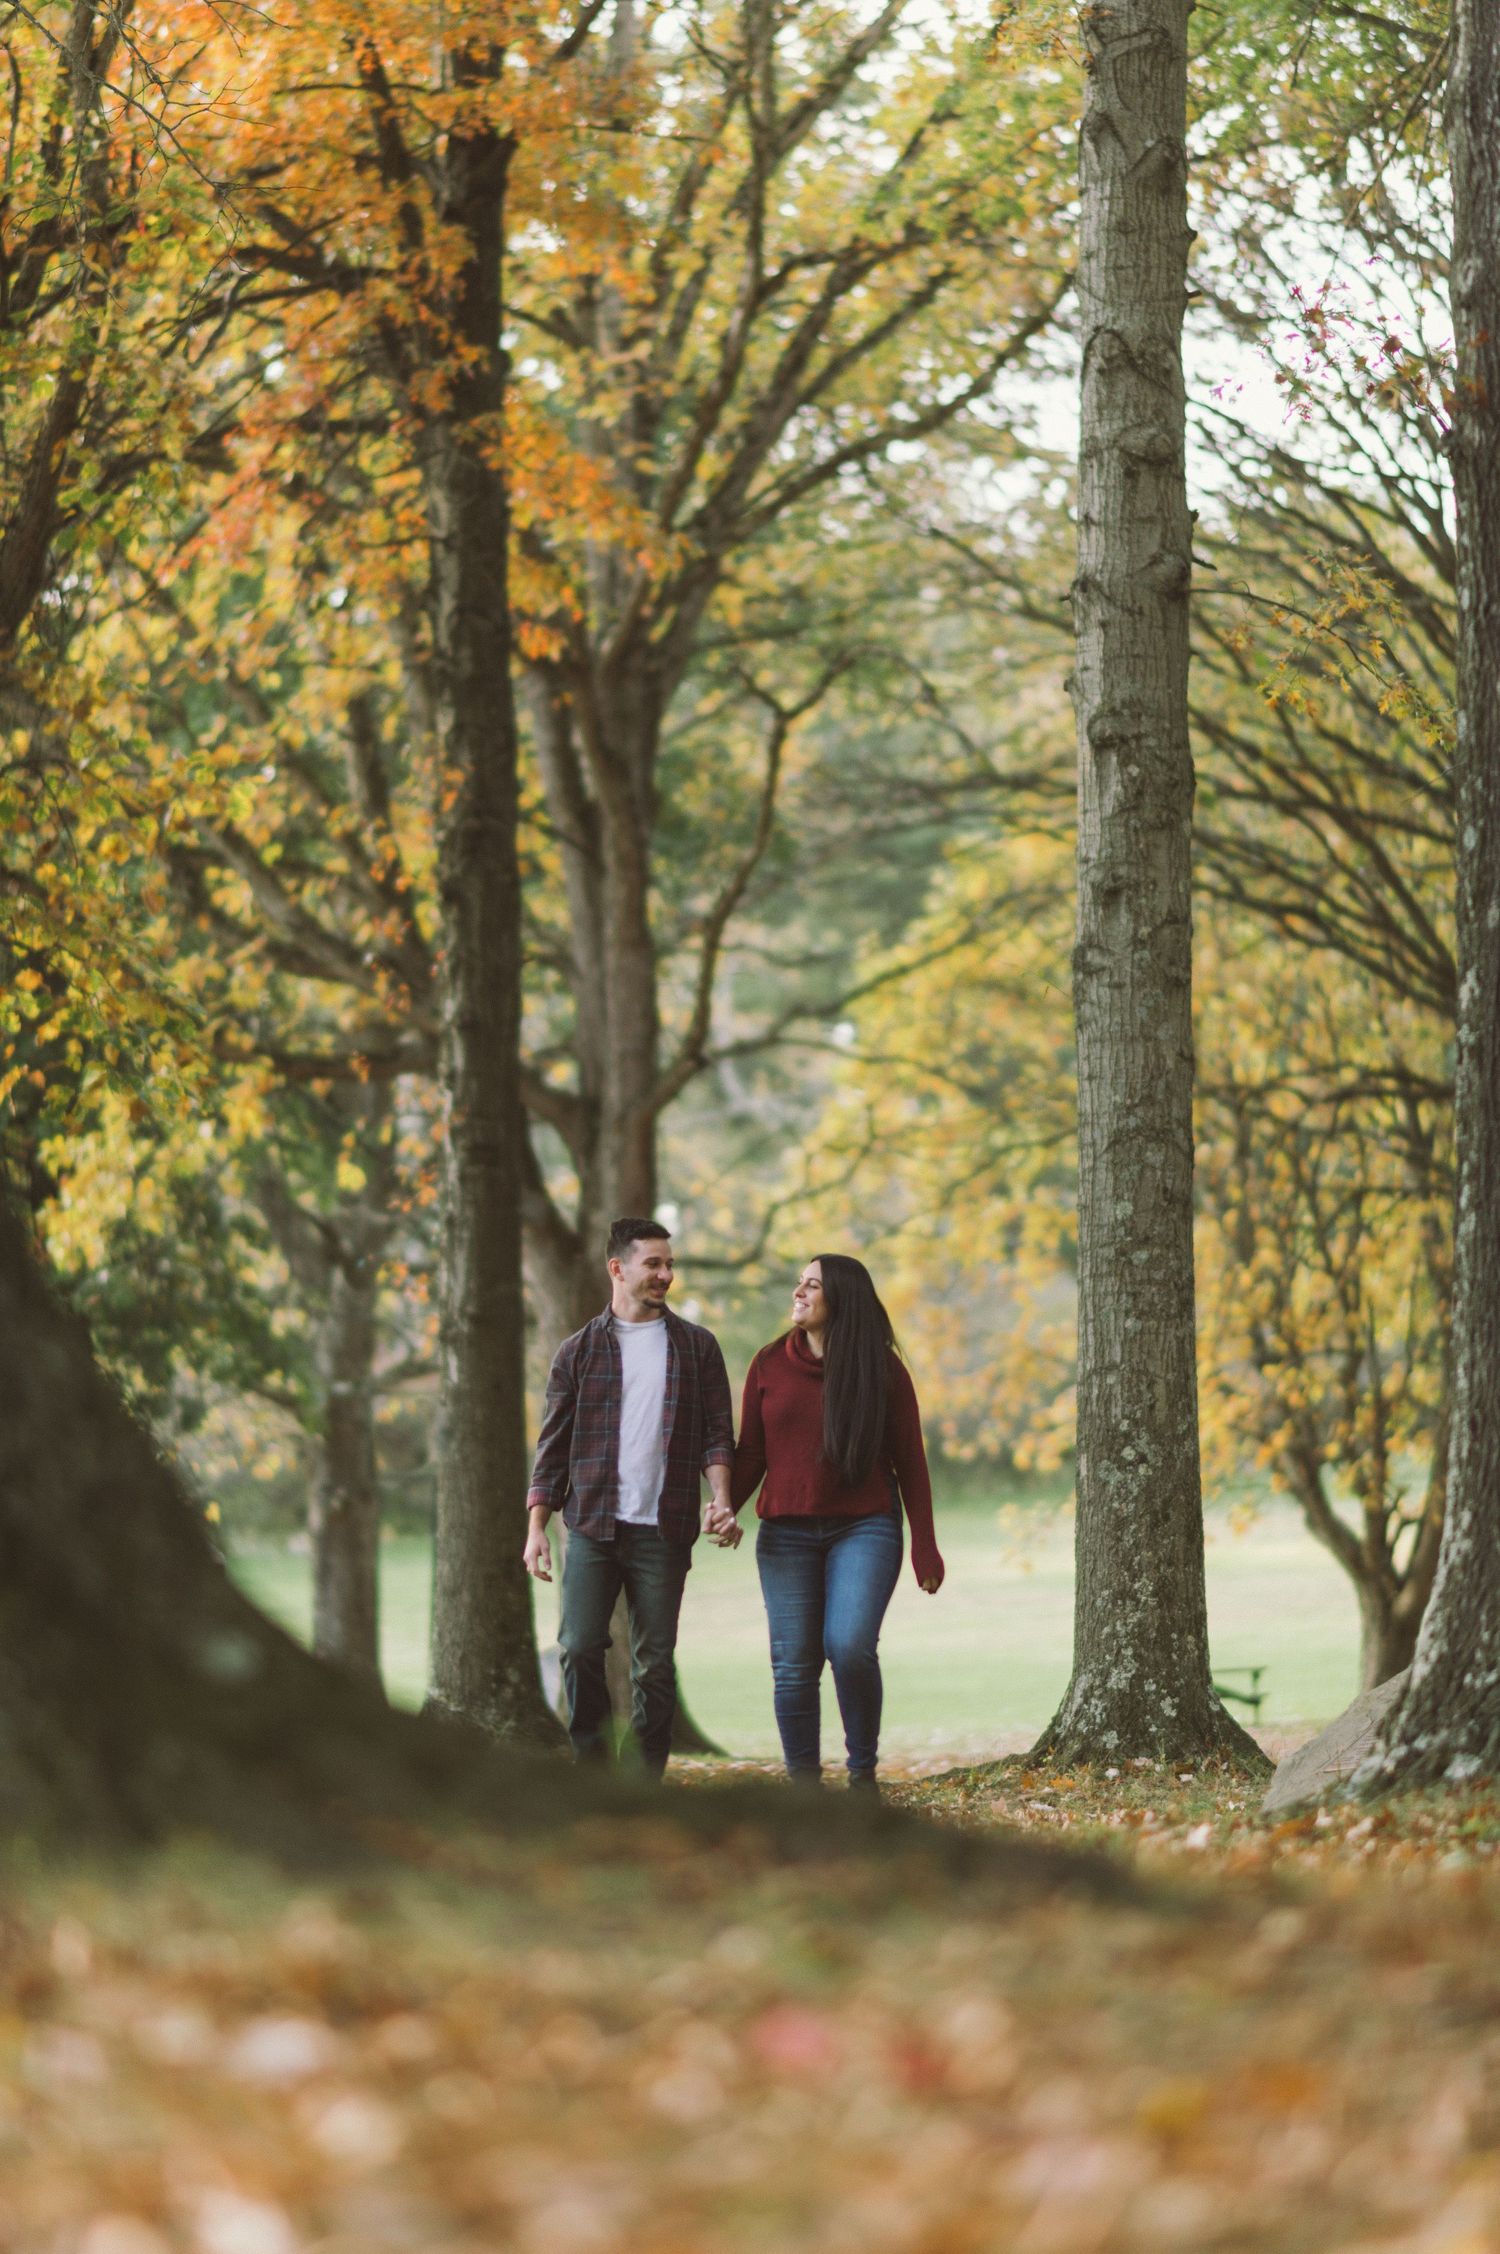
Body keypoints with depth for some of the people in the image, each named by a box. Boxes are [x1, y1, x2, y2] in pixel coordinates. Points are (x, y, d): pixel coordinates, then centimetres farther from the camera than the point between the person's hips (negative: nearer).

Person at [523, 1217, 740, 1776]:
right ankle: (593, 1767, 6)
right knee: (579, 1648, -9)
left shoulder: (697, 1347, 11)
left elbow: (717, 1435, 6)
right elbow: (553, 1447, 9)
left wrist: (721, 1500, -12)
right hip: (592, 1526, 0)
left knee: (655, 1662, 1)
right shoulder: (578, 1351, 9)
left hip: (663, 1531, 0)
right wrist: (536, 1526, 1)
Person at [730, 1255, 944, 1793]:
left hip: (864, 1527, -2)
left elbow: (909, 1460, 4)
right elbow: (750, 1453, 8)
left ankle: (863, 1769, -1)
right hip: (786, 1533, 3)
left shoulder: (881, 1369, 2)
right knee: (794, 1665, 0)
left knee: (850, 1646, -19)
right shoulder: (770, 1364, 7)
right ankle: (803, 1787, 8)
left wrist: (924, 1545, 1)